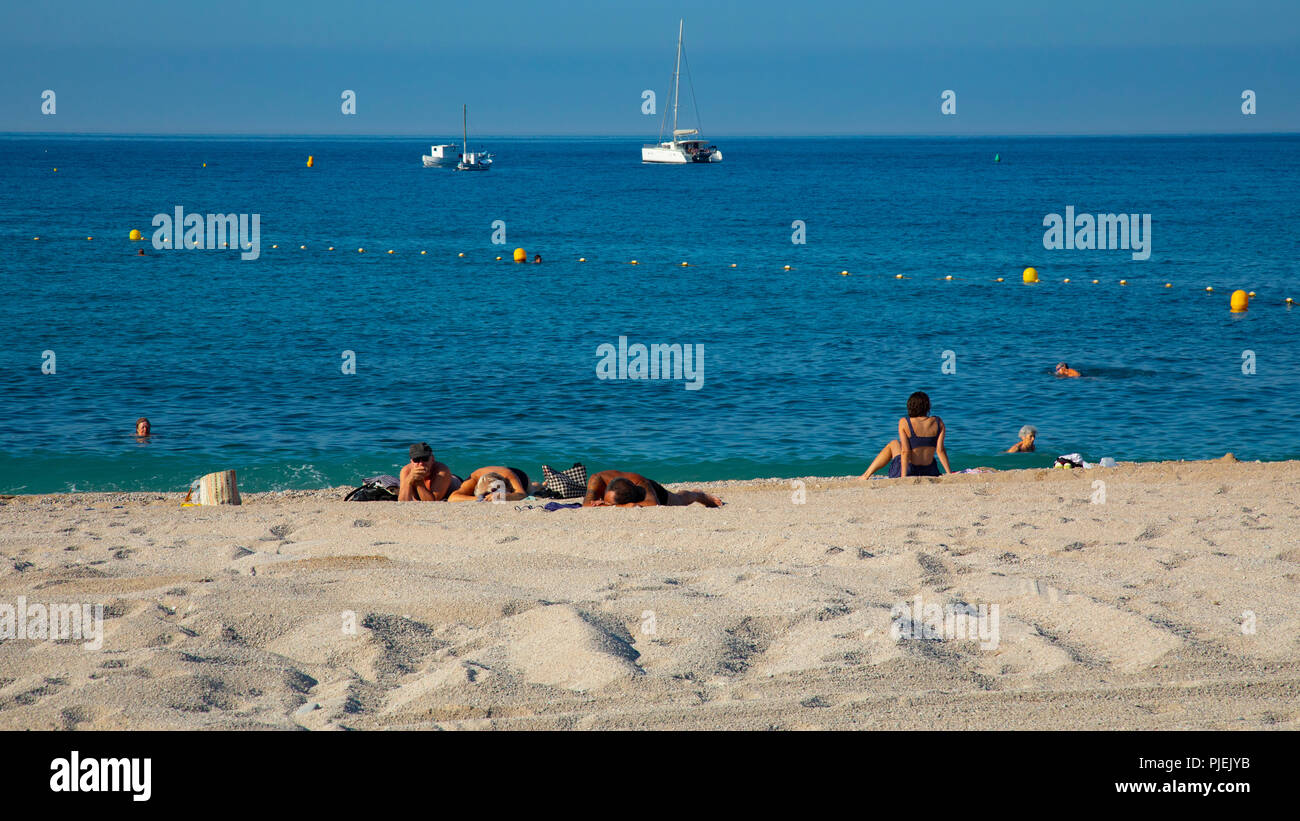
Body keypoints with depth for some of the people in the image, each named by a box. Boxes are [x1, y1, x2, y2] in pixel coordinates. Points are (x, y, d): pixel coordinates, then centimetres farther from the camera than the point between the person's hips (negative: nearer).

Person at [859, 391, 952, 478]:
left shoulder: (904, 422, -10)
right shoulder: (938, 423, -3)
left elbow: (905, 451, -16)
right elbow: (940, 450, -7)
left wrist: (903, 477, -19)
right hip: (930, 473, 3)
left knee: (893, 444, 29)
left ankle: (866, 475, 35)